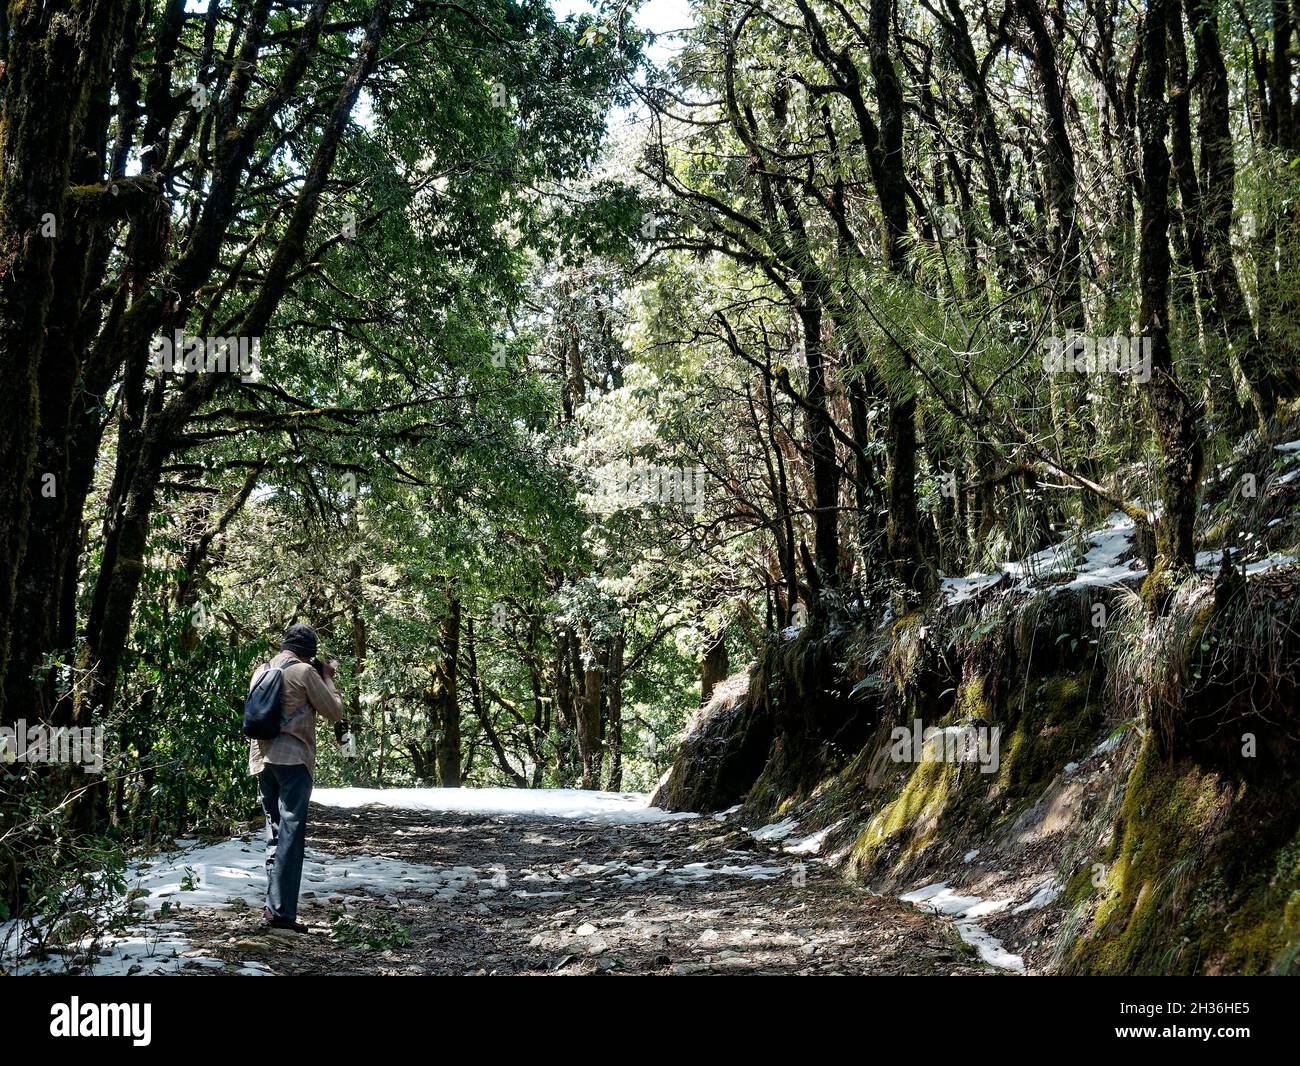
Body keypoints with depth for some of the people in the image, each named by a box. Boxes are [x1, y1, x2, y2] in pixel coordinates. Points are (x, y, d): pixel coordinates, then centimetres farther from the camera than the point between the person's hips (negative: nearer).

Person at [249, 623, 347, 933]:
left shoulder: (262, 671, 13)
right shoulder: (305, 672, -6)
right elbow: (335, 712, -3)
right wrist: (327, 678, 10)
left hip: (262, 758, 7)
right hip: (293, 758, -7)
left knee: (274, 833, 14)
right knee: (290, 835, -7)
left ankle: (273, 906, 12)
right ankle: (280, 911, -12)